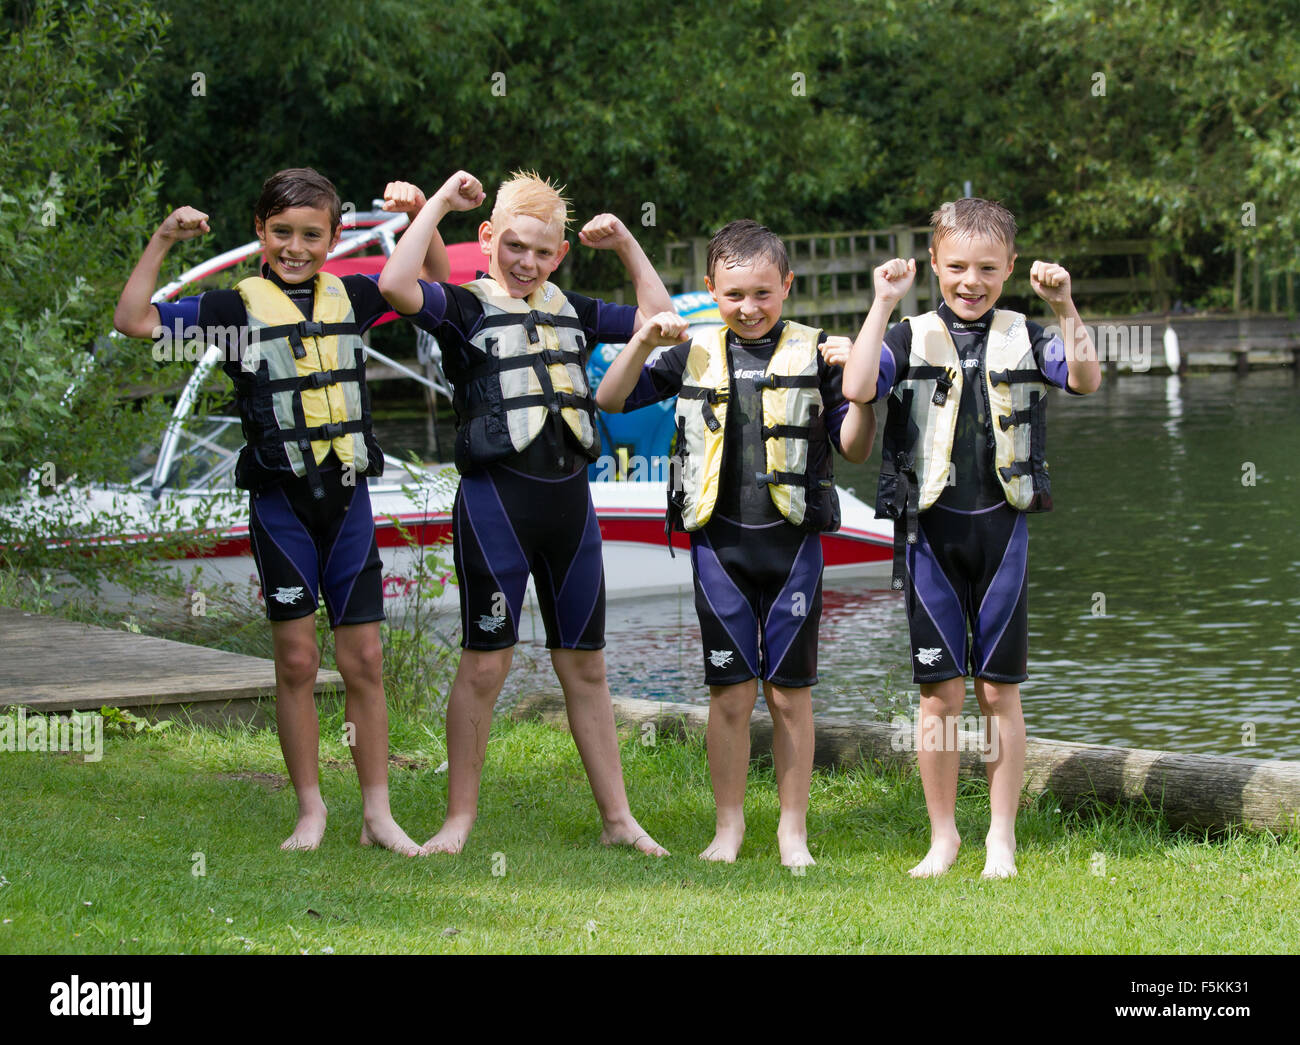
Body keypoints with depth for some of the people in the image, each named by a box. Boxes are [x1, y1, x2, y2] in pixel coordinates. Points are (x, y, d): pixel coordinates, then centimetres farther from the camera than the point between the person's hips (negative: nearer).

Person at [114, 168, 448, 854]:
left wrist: (419, 215, 6)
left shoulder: (350, 297, 9)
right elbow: (134, 321, -5)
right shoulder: (237, 306, 0)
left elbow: (434, 280, 22)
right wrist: (163, 240, -11)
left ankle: (377, 813, 11)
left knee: (363, 660, 4)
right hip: (280, 498, -2)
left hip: (348, 495, 2)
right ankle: (310, 810, 11)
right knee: (296, 660, 1)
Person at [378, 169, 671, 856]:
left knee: (585, 668, 10)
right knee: (484, 666, -2)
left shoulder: (570, 311, 16)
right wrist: (440, 203, -13)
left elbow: (657, 317, 25)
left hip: (570, 498, 5)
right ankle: (459, 821, 7)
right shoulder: (466, 307, -1)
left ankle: (618, 818, 15)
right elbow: (395, 285, -20)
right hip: (496, 497, -5)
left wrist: (626, 246, 15)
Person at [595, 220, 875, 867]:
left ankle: (793, 831, 14)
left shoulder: (812, 354, 1)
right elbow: (611, 400, 9)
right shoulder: (695, 354, 6)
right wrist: (643, 341, -5)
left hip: (792, 543, -1)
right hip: (719, 542, 1)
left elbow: (854, 448, 2)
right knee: (730, 691, 3)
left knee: (789, 691, 4)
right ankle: (728, 826, 14)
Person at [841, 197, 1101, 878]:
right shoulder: (911, 337, 1)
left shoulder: (1024, 338, 5)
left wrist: (1065, 308, -22)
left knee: (998, 690, 5)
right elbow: (857, 388, -16)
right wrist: (882, 306, -18)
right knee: (939, 692, 2)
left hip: (1000, 527, 1)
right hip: (929, 530, 0)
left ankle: (1001, 836, 14)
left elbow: (1085, 381, -12)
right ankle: (942, 836, 14)